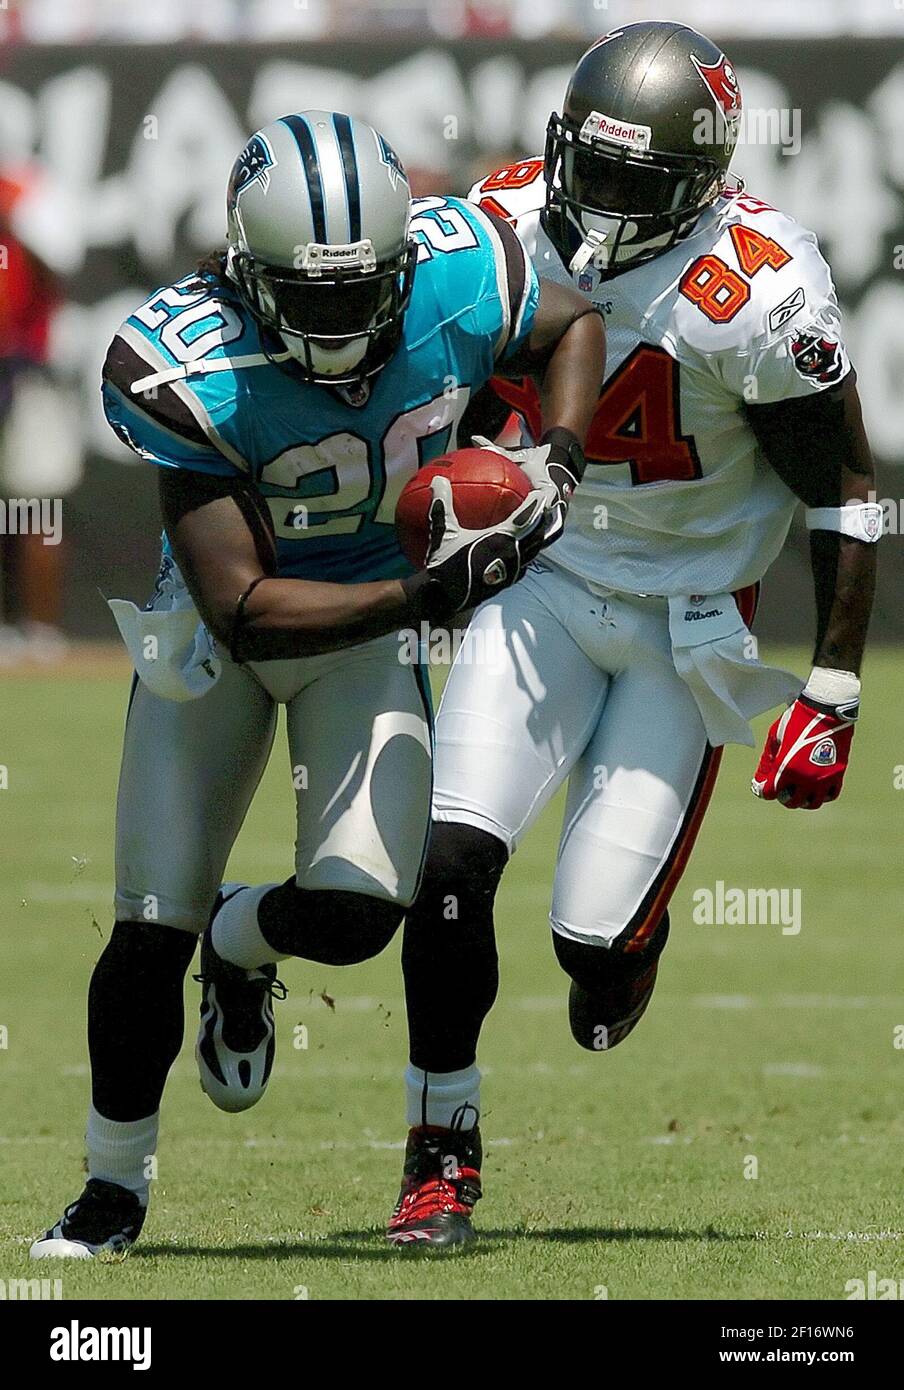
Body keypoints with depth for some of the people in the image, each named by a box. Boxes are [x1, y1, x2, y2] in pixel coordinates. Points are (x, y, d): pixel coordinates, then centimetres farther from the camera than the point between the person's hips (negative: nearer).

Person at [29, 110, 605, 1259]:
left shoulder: (455, 281, -24)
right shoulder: (185, 370, -32)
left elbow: (575, 325, 1)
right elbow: (244, 607, -32)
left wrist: (554, 463, -16)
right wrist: (425, 596, -42)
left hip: (380, 625, 2)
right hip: (221, 630, -2)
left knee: (355, 911, -15)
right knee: (150, 930, -1)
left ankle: (239, 947, 24)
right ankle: (114, 1186, 24)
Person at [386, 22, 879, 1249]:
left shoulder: (758, 295, -22)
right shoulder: (510, 229, -8)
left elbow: (843, 498, -12)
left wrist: (831, 698, -12)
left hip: (686, 623, -3)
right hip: (544, 581, 3)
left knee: (597, 943, -8)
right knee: (455, 860, -15)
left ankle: (623, 938, 32)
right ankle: (442, 1157, 0)